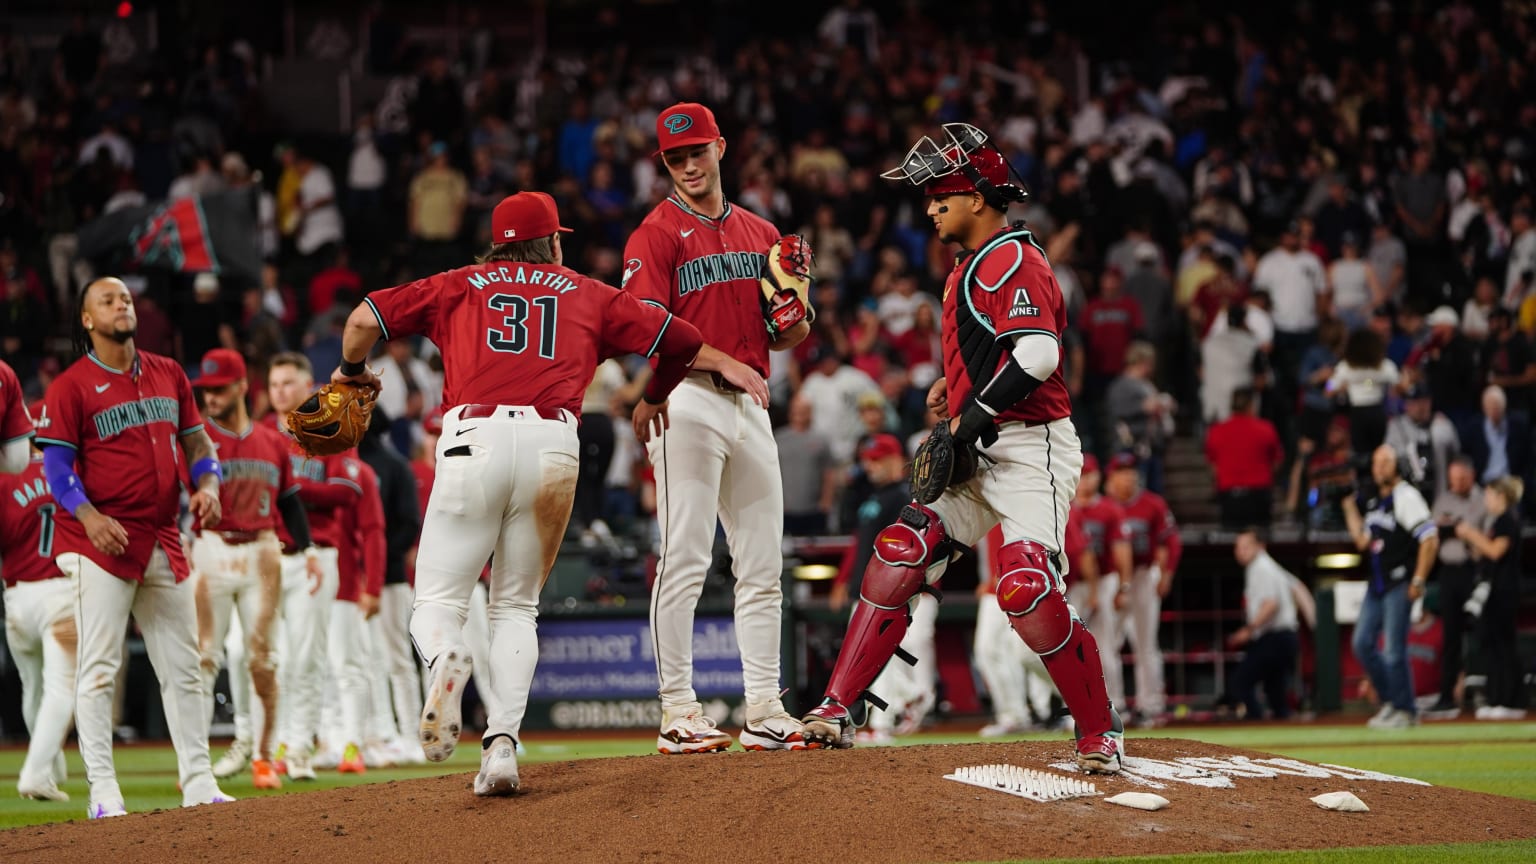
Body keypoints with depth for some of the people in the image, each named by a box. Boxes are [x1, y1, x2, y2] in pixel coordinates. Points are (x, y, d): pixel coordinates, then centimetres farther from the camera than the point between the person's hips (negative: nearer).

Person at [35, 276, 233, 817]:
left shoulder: (168, 374, 13)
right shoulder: (70, 386, -4)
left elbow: (197, 441, 19)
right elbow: (57, 465, -9)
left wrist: (207, 485, -2)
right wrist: (88, 517, -24)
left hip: (163, 540, 6)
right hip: (103, 543, -6)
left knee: (183, 667, 7)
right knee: (99, 667, -8)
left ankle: (198, 784, 13)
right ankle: (103, 792, -8)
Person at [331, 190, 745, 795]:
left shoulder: (459, 287, 23)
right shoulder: (586, 295, 26)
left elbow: (366, 318, 13)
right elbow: (672, 337, 30)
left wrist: (351, 371, 34)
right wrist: (727, 366, 51)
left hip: (474, 439, -1)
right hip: (552, 446, 1)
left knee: (437, 602, 5)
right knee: (516, 606, 14)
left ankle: (445, 657, -33)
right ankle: (502, 744, -6)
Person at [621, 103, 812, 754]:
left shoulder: (761, 234, 18)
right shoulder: (656, 235, -2)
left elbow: (781, 339, 19)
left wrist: (795, 322, -3)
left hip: (751, 404, 7)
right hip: (689, 401, -7)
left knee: (762, 566, 7)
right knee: (684, 560, -8)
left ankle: (764, 711, 12)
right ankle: (678, 713, -6)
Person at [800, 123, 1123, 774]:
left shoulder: (1013, 261, -13)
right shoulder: (970, 267, 18)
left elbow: (1038, 354, -28)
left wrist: (976, 413, -24)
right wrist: (956, 381, 17)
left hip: (1032, 447, -10)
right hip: (977, 452, 10)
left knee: (1027, 589, -22)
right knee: (898, 556, 1)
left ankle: (1101, 732, -8)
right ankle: (835, 713, 3)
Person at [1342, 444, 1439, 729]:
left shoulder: (1406, 497, -11)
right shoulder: (1373, 500, 15)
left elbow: (1430, 539, -18)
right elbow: (1362, 542, 18)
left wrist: (1418, 580, -20)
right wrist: (1350, 507, 14)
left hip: (1399, 585, -9)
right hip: (1377, 585, 9)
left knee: (1393, 651, -8)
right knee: (1363, 643, 7)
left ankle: (1405, 711, 3)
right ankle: (1390, 701, 19)